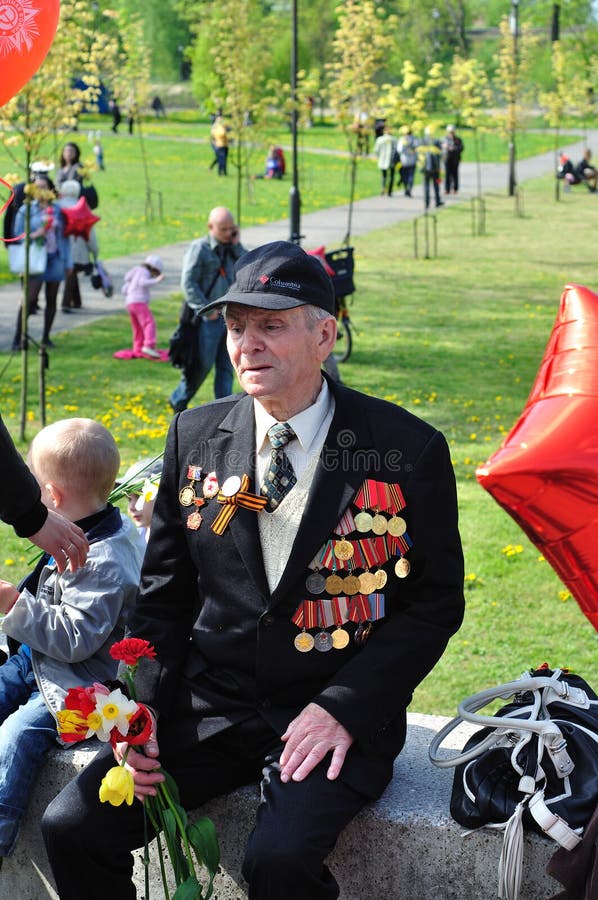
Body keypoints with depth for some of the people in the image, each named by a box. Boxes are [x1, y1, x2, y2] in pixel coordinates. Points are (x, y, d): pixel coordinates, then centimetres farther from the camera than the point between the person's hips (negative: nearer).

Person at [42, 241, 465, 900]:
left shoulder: (408, 449, -7)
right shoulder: (195, 437, 5)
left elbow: (435, 603, -4)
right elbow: (164, 592, 11)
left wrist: (343, 709, -15)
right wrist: (145, 710, -4)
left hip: (336, 715, -4)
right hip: (208, 705, 4)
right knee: (72, 826, -12)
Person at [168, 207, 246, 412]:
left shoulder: (231, 248, 11)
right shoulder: (199, 248, -7)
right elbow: (188, 283, -12)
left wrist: (237, 245, -4)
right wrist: (206, 310, -14)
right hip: (208, 318, -6)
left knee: (226, 366, 6)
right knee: (202, 364, -1)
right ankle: (178, 400, 17)